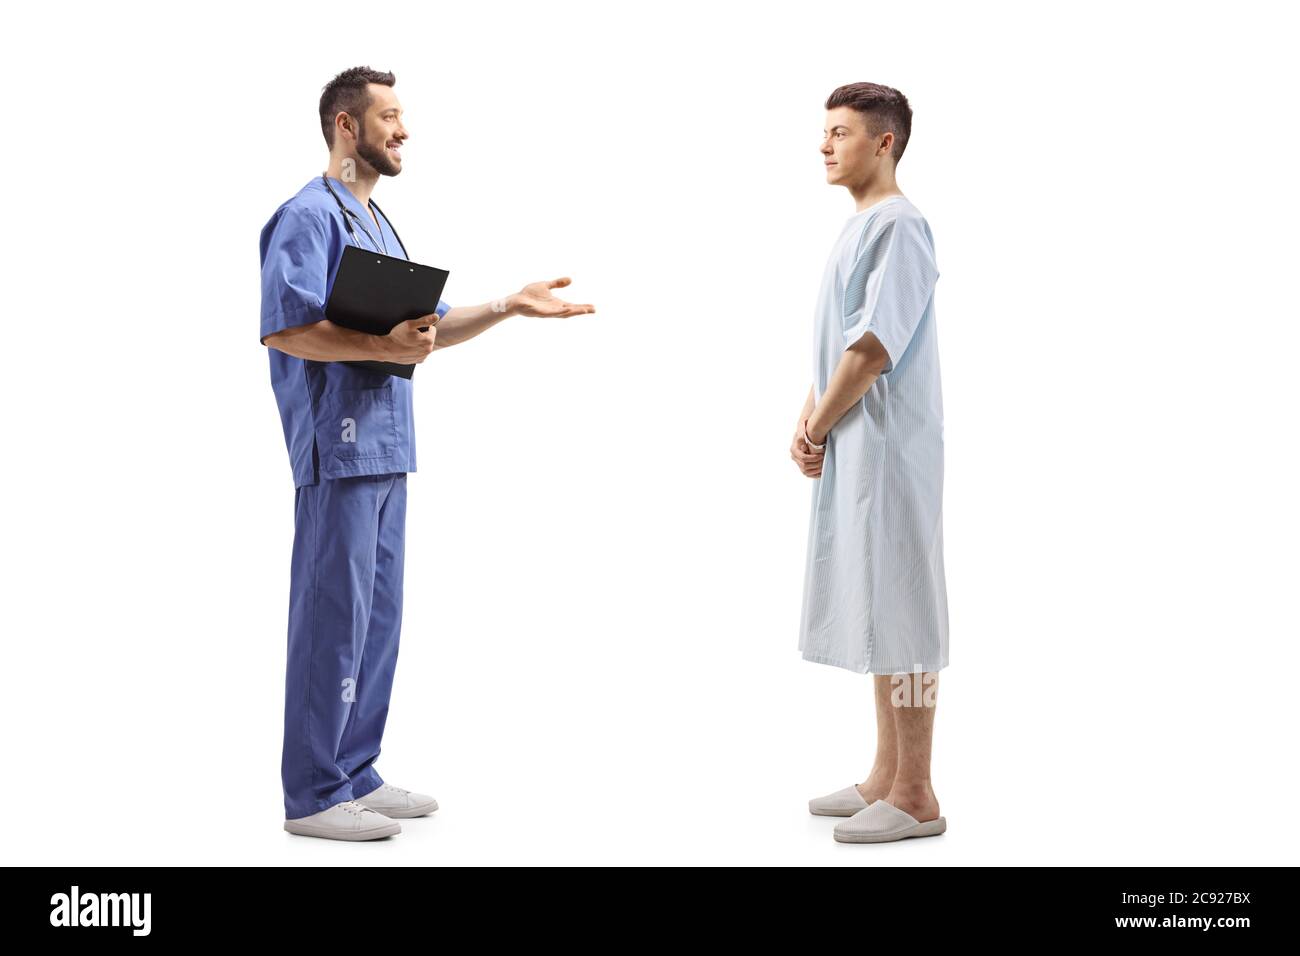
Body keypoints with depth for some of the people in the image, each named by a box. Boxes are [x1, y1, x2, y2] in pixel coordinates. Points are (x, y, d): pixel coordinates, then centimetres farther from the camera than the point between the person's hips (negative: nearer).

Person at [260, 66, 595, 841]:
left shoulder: (377, 222, 21)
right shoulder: (311, 216, -9)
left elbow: (428, 325, 23)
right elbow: (284, 328, -20)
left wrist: (511, 306, 15)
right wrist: (381, 347, -25)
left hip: (386, 447, 10)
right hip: (339, 447, -10)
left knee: (377, 618, 12)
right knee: (334, 617, -5)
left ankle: (356, 774, 22)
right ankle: (313, 796, 4)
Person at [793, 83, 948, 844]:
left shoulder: (899, 225, -13)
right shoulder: (860, 225, 17)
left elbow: (874, 348, -19)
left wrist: (817, 430, -8)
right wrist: (808, 425, 5)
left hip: (887, 448, -10)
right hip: (854, 449, 10)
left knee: (902, 609, -4)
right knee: (876, 610, 13)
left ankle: (915, 796, 4)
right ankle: (886, 777, 23)